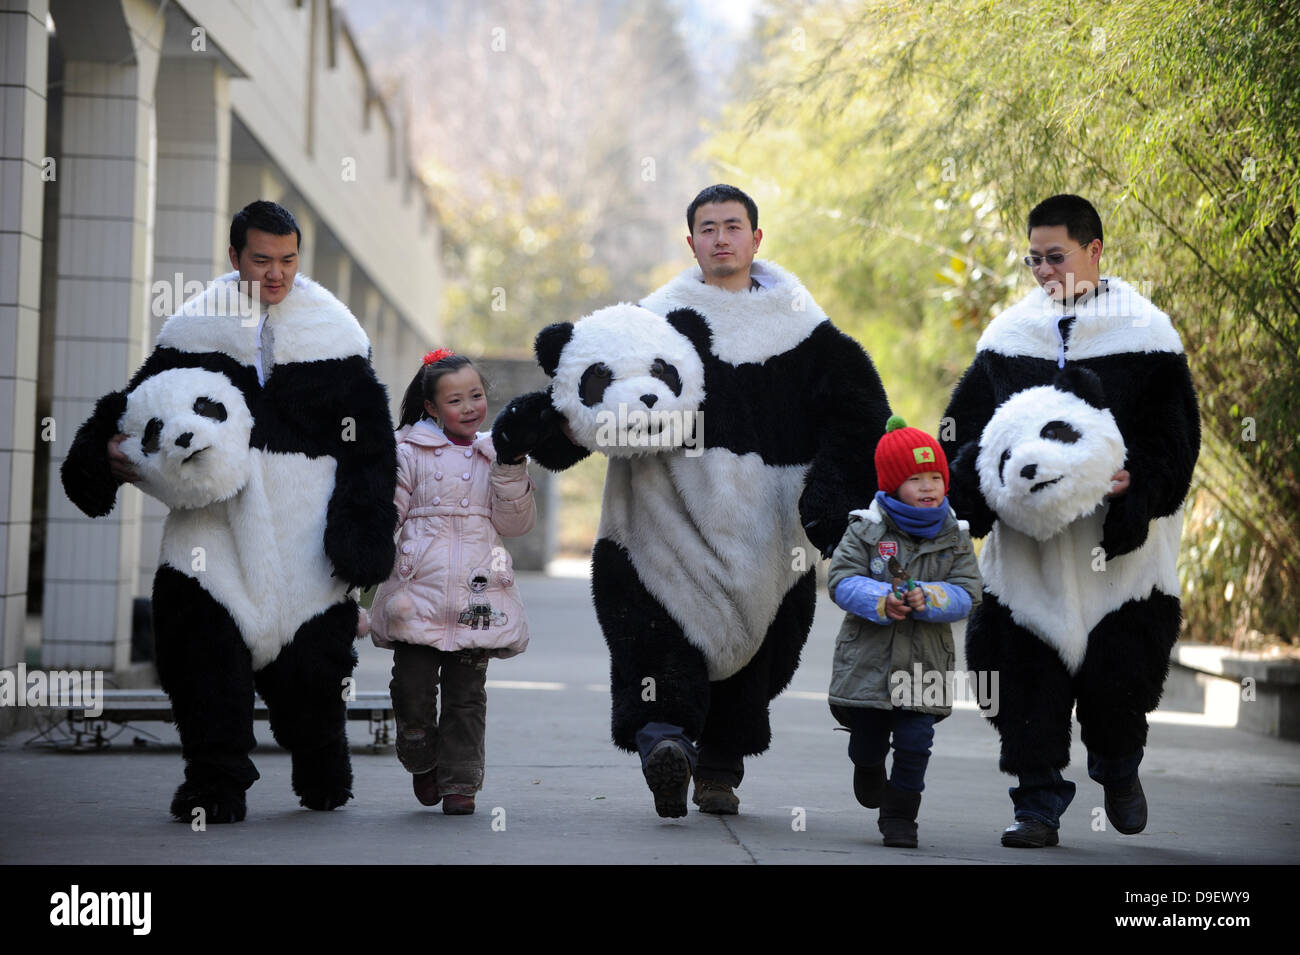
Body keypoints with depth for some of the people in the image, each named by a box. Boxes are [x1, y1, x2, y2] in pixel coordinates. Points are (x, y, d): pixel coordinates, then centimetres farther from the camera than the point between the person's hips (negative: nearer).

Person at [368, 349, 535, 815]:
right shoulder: (410, 449, 5)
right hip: (418, 591, -1)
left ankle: (460, 781, 11)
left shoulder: (495, 452, 13)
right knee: (412, 688, -3)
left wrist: (511, 471, -3)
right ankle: (422, 763, 24)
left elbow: (515, 524, 8)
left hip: (475, 594, 2)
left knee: (466, 694, 1)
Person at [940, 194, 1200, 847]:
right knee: (1028, 680, -2)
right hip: (1028, 548, 2)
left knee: (1118, 671, -2)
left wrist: (1139, 480, -17)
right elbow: (965, 426, 14)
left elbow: (1176, 433, 0)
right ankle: (1038, 805, 9)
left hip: (1116, 547, -2)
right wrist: (973, 477, -6)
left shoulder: (1145, 333, 2)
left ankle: (1118, 769, 28)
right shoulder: (1008, 335, 10)